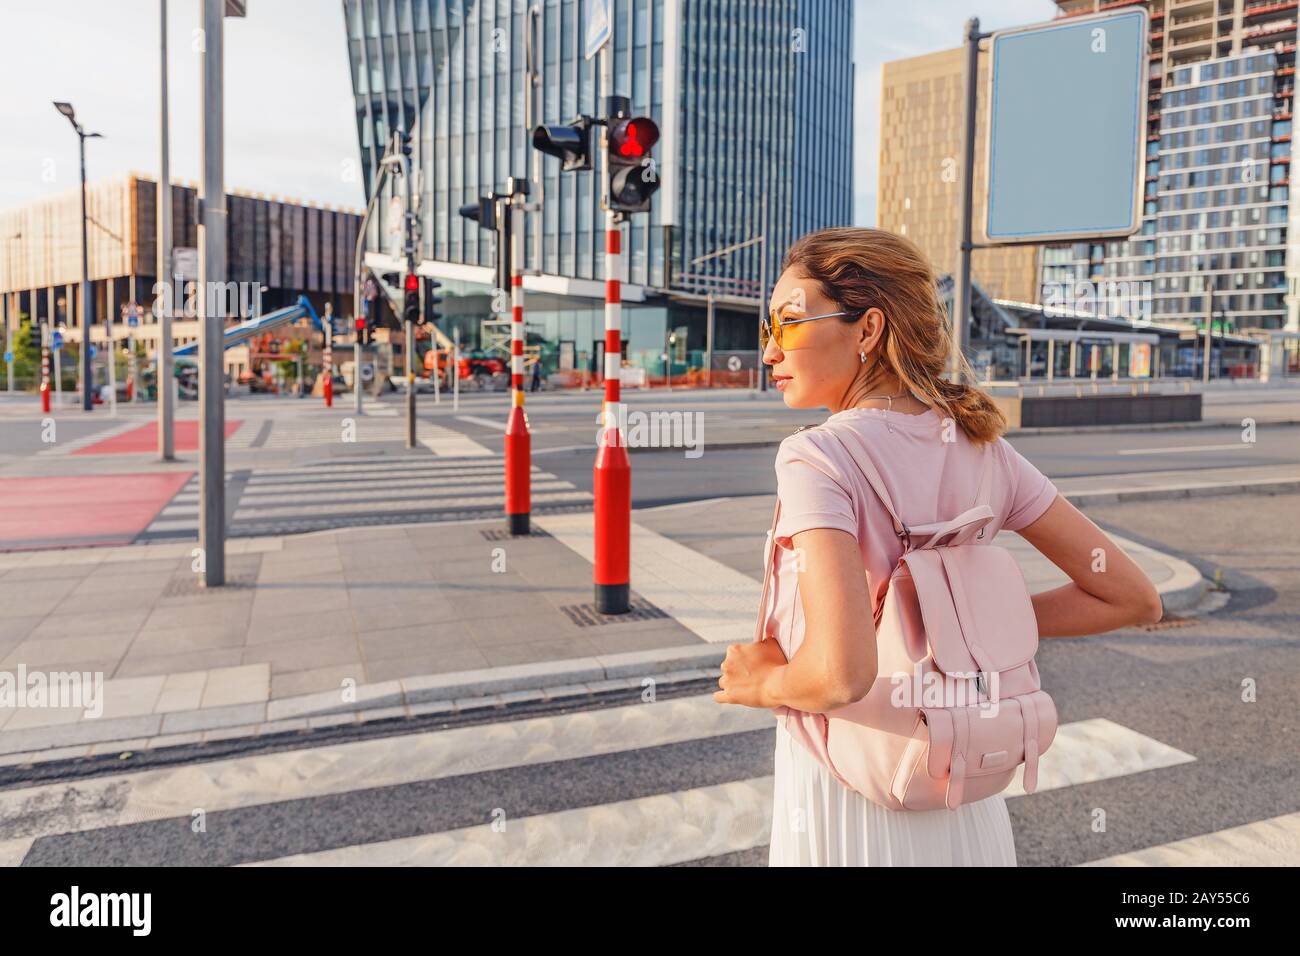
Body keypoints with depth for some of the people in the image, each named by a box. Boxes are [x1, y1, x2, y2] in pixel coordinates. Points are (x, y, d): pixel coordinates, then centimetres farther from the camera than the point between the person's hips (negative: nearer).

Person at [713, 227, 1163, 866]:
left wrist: (766, 683, -14)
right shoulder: (981, 448, -3)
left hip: (848, 809, -5)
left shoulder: (817, 459, -22)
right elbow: (1132, 597, 2)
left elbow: (841, 674, -34)